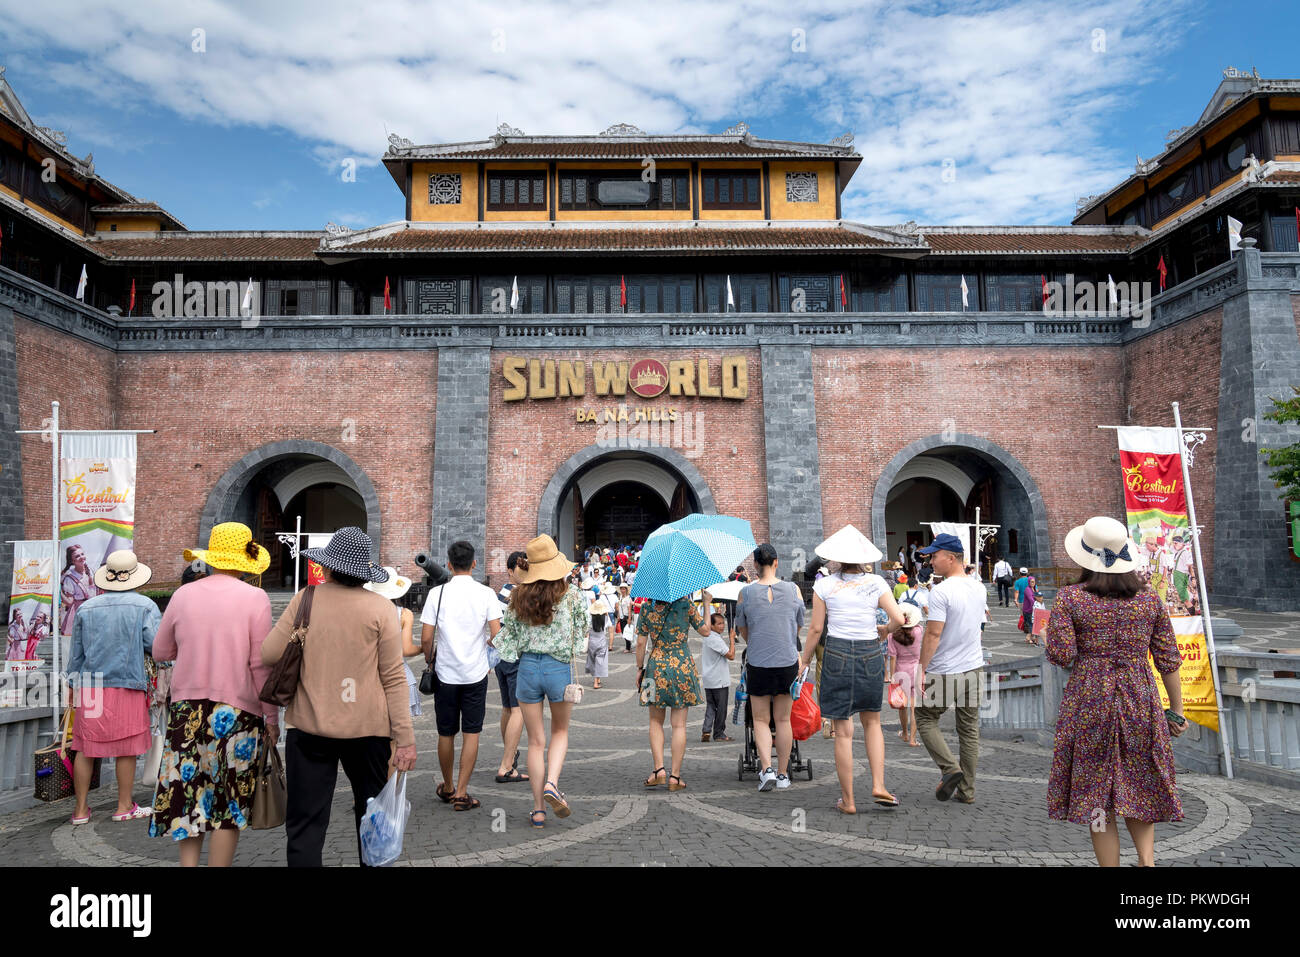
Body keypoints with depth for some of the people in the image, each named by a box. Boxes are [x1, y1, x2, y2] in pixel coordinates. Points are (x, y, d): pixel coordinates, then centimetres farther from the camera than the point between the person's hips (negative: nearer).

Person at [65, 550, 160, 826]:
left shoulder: (87, 607, 5)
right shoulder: (144, 606, -5)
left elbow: (76, 651, 12)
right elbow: (157, 645, -10)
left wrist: (73, 683, 23)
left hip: (90, 687, 3)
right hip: (127, 685, -3)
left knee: (85, 749, 10)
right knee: (126, 749, 5)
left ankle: (81, 809, 16)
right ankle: (124, 807, 14)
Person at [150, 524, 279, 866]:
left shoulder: (183, 594, 1)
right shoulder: (255, 599, -10)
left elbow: (160, 652, 10)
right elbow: (261, 665, -10)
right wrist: (271, 718, -2)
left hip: (187, 709, 3)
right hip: (238, 710, -3)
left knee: (186, 798, 13)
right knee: (230, 806, 7)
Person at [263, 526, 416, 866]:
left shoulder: (305, 599, -5)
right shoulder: (381, 609, -8)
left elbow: (269, 654, -2)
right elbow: (394, 678, -8)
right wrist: (406, 738, -4)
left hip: (310, 726, 0)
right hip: (366, 728, 0)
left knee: (305, 823, 9)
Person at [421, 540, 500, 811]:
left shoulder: (437, 593, -6)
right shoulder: (486, 594, -6)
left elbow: (425, 639, -7)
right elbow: (496, 635, -9)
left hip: (445, 674, 1)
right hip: (476, 673, -1)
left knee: (446, 733, 14)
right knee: (471, 733, 7)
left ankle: (447, 788, 30)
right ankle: (461, 793, 6)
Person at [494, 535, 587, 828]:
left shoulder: (518, 595, -2)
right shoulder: (571, 593, -7)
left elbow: (509, 634, 3)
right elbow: (583, 631, 1)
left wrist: (490, 644, 22)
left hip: (527, 666, 2)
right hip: (559, 666, -2)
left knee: (536, 740, 11)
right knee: (560, 731, 20)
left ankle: (538, 810, 14)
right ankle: (551, 783, -3)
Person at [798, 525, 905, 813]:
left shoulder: (824, 585, -2)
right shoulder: (875, 582, 1)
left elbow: (816, 628, -2)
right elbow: (898, 619, -4)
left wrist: (804, 660, 10)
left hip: (837, 654, -2)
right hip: (871, 652, 2)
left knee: (843, 731, 4)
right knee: (872, 721, 21)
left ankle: (848, 800, 11)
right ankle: (878, 786, 10)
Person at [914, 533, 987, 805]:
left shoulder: (941, 591, -18)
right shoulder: (979, 588, 5)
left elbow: (933, 634, -20)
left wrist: (921, 668, -15)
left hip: (944, 672, -7)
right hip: (975, 669, 7)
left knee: (925, 719, 11)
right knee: (969, 729, 12)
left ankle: (950, 768, -3)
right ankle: (967, 790, 17)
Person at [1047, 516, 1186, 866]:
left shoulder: (1069, 597, -8)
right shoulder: (1149, 598, 3)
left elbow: (1060, 655, -14)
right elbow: (1168, 660, 4)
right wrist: (1176, 711, 13)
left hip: (1089, 702, -3)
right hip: (1140, 703, 3)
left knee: (1095, 797, 9)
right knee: (1138, 789, 19)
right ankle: (1147, 858, 2)